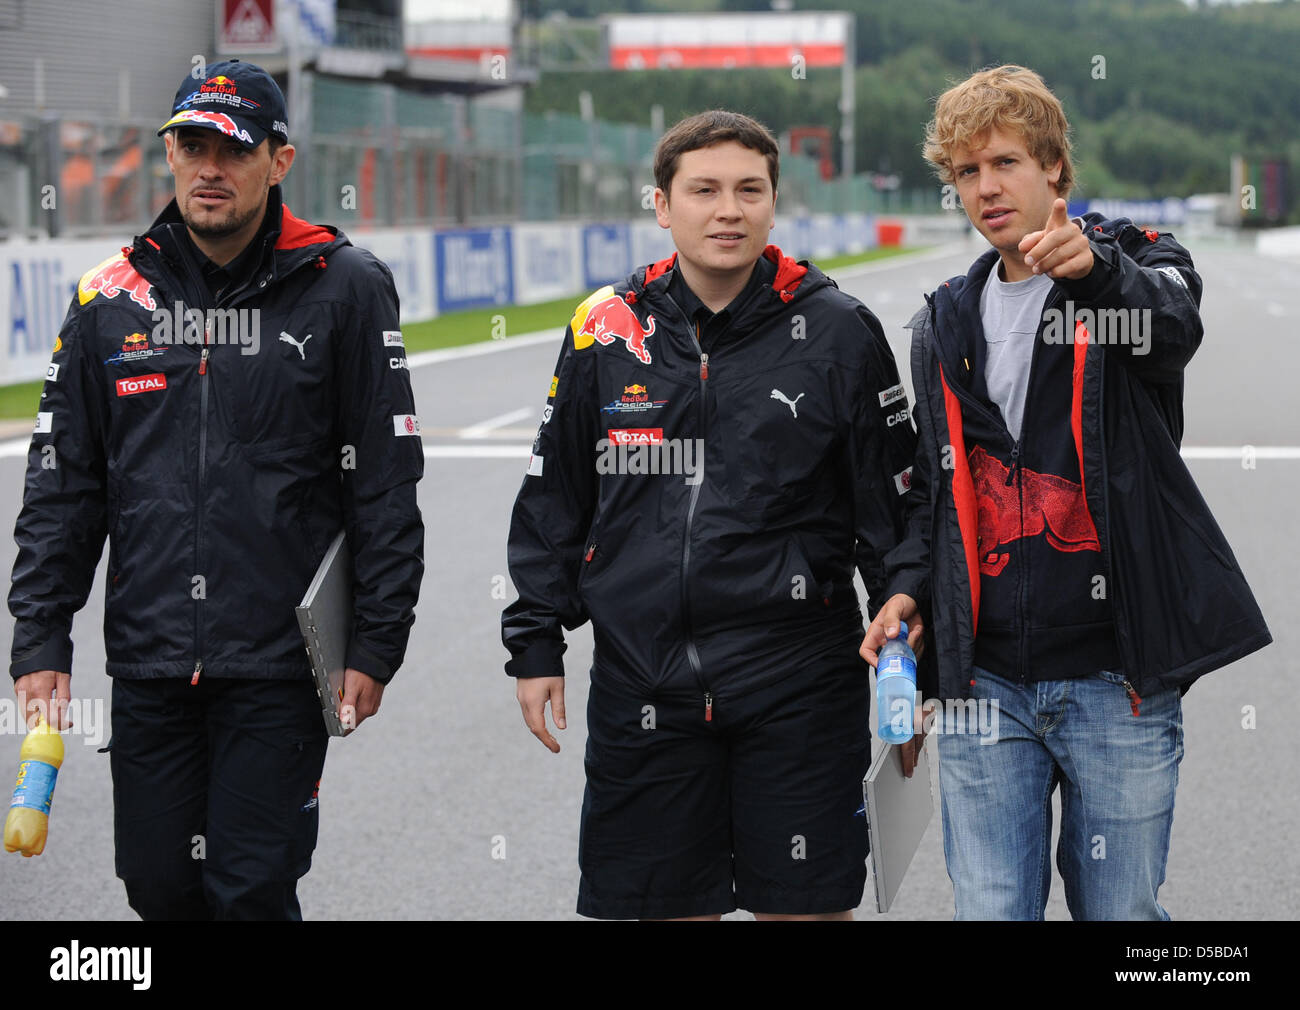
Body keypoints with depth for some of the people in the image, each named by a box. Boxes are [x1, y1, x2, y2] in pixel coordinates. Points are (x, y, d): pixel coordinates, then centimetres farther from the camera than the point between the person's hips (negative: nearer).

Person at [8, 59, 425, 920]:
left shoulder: (345, 289, -2)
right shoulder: (112, 299, 6)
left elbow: (388, 483, -2)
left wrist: (376, 646, -5)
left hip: (278, 663, -3)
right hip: (147, 659, 3)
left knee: (252, 892, -4)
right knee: (158, 884, 9)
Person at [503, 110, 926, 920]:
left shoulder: (836, 331, -1)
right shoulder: (606, 332, 4)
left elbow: (893, 506, 3)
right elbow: (553, 501, 13)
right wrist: (535, 643, 11)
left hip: (797, 680, -2)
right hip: (642, 684, 2)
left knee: (805, 904, 3)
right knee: (664, 900, 9)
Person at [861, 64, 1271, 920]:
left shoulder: (1139, 267, 0)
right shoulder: (946, 324, 13)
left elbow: (1172, 328, -26)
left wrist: (1093, 268, -47)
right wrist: (912, 584, 5)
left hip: (1116, 680, -3)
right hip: (984, 684, 3)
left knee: (1120, 911, 5)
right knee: (990, 909, 2)